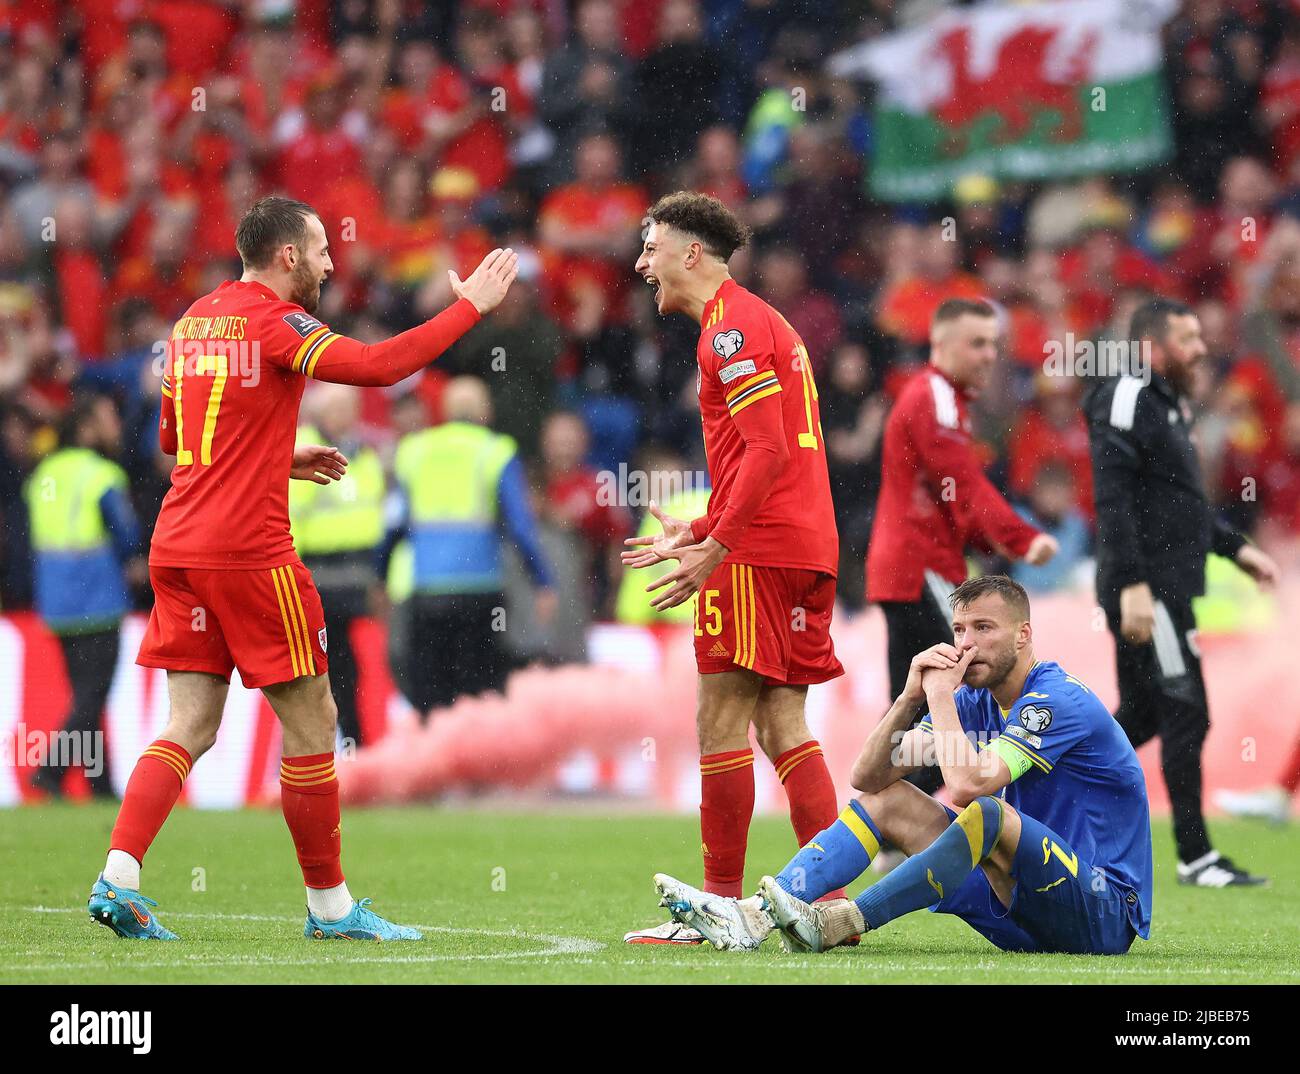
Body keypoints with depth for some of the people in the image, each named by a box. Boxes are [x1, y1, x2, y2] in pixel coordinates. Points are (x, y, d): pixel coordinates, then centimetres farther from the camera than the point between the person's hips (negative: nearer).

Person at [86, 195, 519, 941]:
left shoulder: (194, 322, 16)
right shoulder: (274, 322, -9)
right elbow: (376, 365, -20)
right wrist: (470, 306, -12)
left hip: (177, 547, 8)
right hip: (249, 551, -8)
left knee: (192, 725, 6)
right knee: (311, 720, 4)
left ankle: (118, 879, -9)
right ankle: (329, 903, 10)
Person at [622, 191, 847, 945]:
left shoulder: (732, 327, -9)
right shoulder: (761, 322, 22)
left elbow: (767, 451, -18)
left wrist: (715, 548, -19)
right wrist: (694, 533, 25)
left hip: (760, 548, -10)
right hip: (806, 544, 10)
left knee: (722, 724, -6)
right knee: (782, 726, 8)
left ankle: (719, 905, -6)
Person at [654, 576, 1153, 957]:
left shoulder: (1060, 701, -17)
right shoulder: (976, 702, 9)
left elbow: (967, 784, -31)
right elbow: (868, 777, 3)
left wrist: (940, 691, -19)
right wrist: (910, 698, -12)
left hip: (1106, 914, -8)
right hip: (1022, 913, 8)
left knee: (989, 814, -34)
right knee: (885, 799, 3)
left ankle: (834, 924, -29)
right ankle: (753, 916, -18)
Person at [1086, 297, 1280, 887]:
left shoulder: (1169, 405, 20)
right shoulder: (1127, 401, -12)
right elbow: (1112, 500, -20)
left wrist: (1236, 548, 20)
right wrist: (1131, 584, -26)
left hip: (1167, 588, 10)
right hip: (1145, 589, -10)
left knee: (1140, 716, 14)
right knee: (1185, 715, -8)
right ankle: (1195, 856, -4)